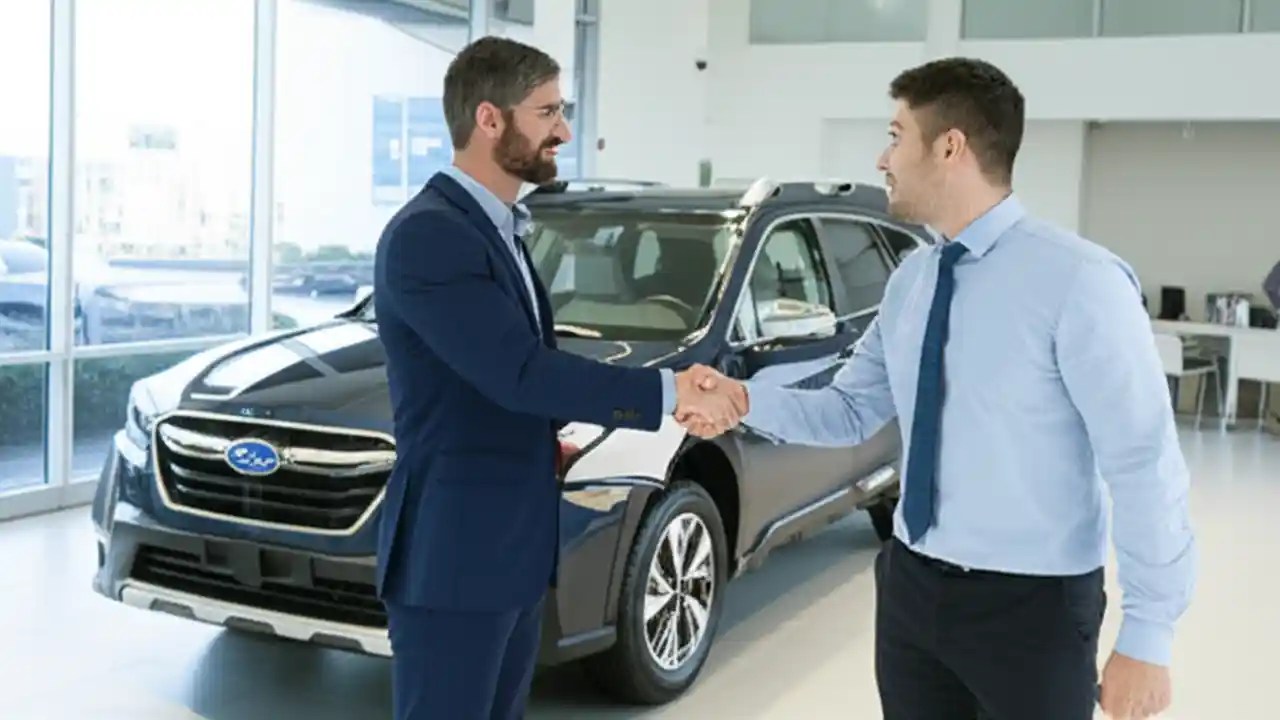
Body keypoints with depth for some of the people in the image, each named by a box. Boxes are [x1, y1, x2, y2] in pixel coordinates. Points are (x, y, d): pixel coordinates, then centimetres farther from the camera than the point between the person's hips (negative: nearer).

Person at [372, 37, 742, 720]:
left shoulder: (498, 228, 13)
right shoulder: (426, 235, -18)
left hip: (512, 548, 9)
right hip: (452, 555, -9)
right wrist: (668, 390, -22)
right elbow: (519, 373, -25)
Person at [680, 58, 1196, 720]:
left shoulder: (1076, 280, -18)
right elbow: (852, 411, 9)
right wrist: (747, 399, -9)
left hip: (1031, 607, -6)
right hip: (910, 587, 6)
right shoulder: (910, 282, 5)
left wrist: (1147, 637, -17)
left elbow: (1145, 465, -18)